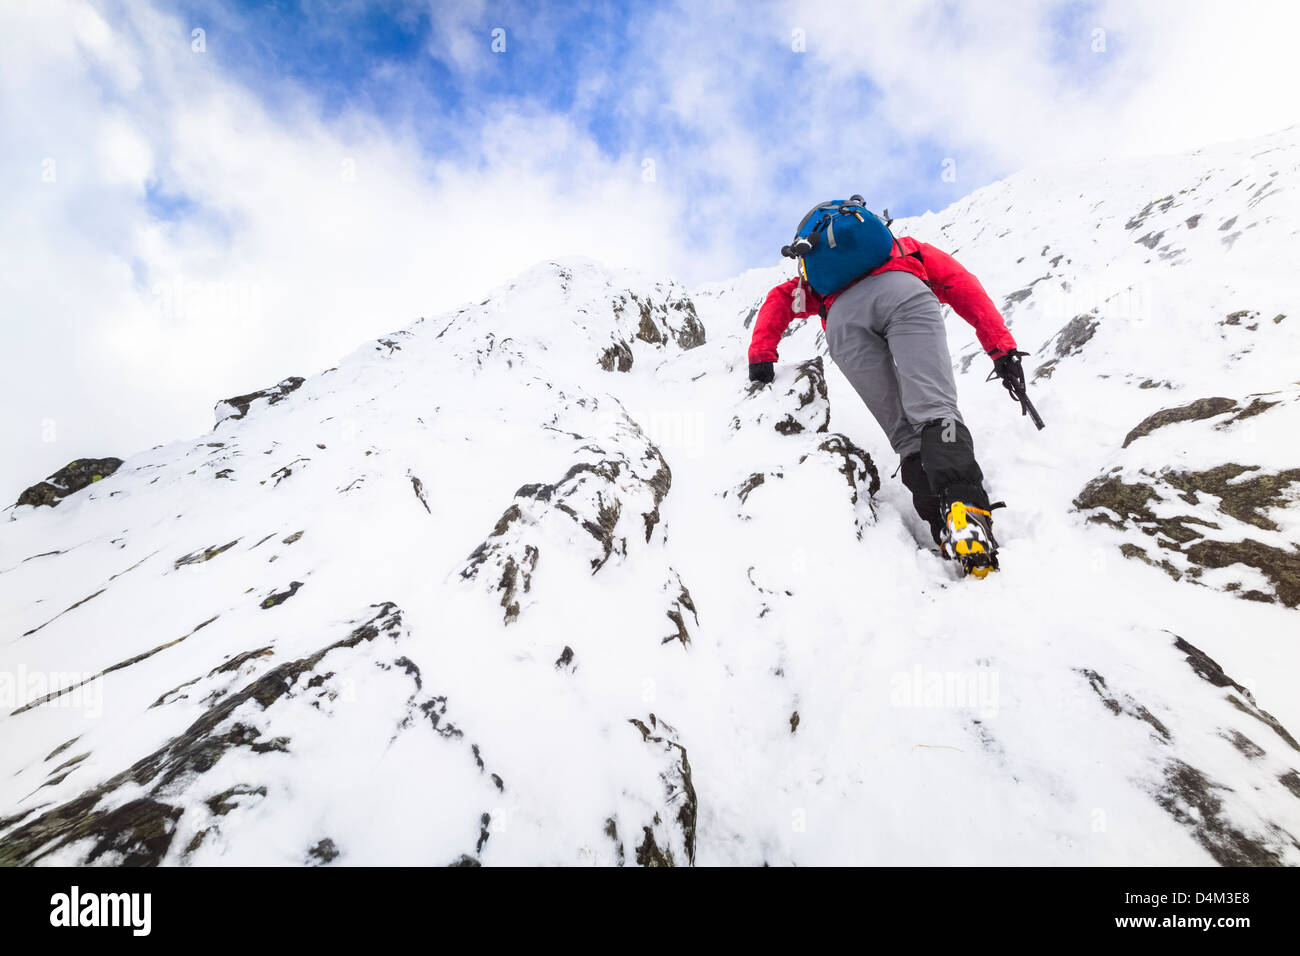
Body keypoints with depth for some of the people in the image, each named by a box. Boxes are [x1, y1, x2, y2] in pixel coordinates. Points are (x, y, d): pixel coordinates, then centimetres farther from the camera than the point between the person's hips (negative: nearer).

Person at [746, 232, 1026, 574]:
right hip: (903, 292, -1)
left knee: (903, 431, 0)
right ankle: (965, 505, -41)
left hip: (841, 316, 1)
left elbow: (781, 297, 31)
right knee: (934, 406, -17)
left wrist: (761, 356, 23)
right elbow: (964, 286, 27)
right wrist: (1003, 348, 17)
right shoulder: (911, 249, 43)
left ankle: (944, 524, -17)